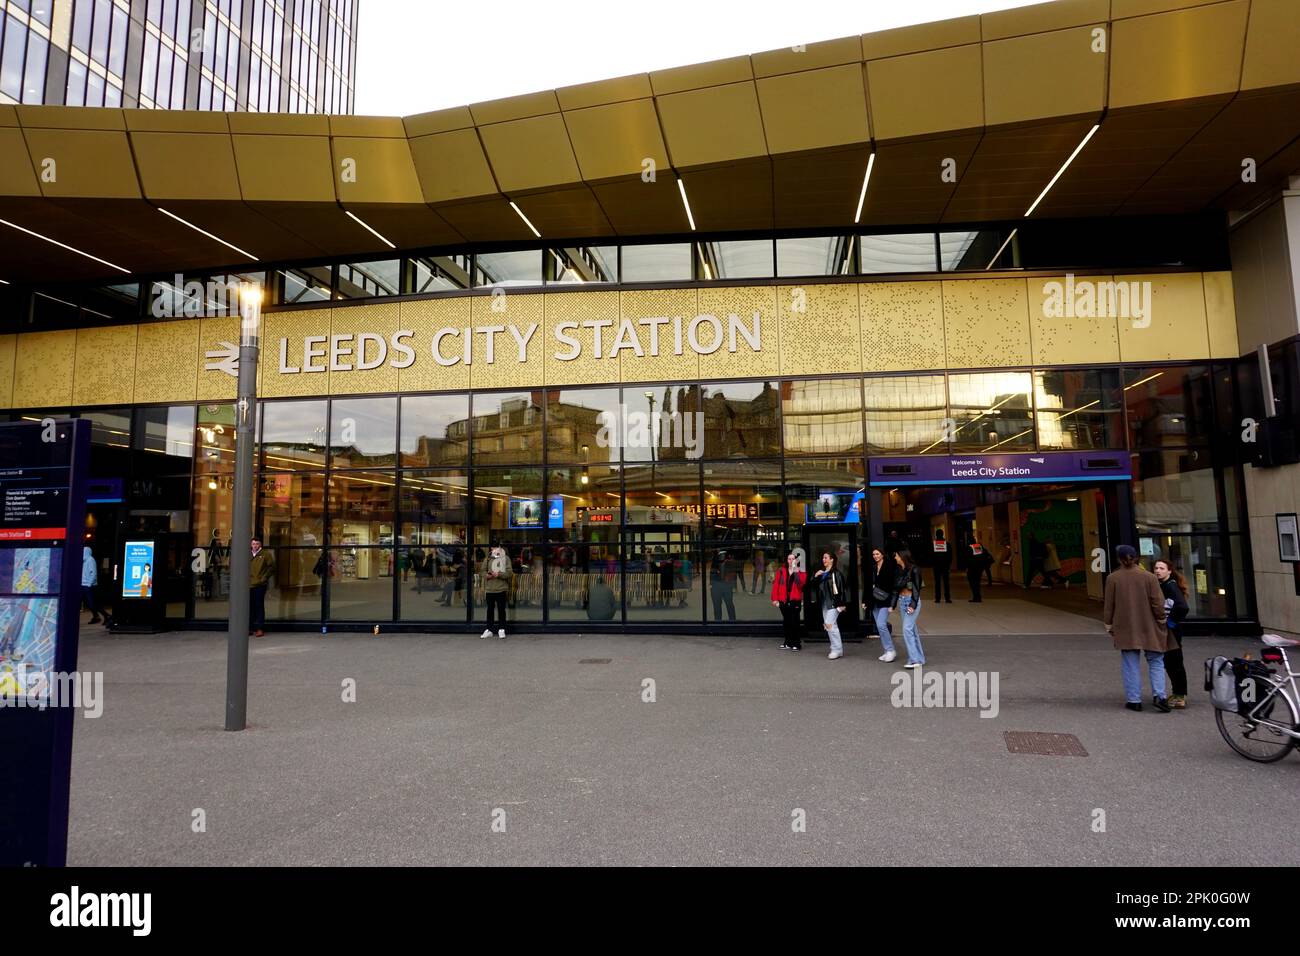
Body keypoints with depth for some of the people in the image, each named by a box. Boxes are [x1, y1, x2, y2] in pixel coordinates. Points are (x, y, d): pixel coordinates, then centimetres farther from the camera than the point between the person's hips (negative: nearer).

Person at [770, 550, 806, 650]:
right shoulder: (781, 570, 5)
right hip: (784, 600, 3)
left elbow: (802, 582, -18)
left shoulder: (801, 571, 2)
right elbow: (776, 584, 2)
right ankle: (787, 642, 21)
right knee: (786, 622, 11)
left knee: (795, 622, -4)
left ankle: (796, 643, 4)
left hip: (795, 601, -3)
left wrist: (795, 570, -22)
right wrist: (775, 599, -4)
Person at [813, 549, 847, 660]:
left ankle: (837, 650, -7)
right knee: (830, 626, 9)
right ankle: (838, 649, 17)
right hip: (824, 603, 9)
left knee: (830, 625, -15)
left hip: (833, 603, -8)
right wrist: (816, 576, 2)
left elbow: (841, 588, -13)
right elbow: (816, 587, 19)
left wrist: (841, 604, -16)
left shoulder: (836, 573, -9)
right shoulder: (822, 573, 16)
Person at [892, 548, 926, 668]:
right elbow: (896, 588, 13)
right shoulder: (898, 570, 9)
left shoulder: (914, 570, -11)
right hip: (901, 601, 7)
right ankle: (920, 657, 17)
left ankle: (915, 659, -12)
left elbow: (917, 588, -12)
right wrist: (892, 604, 10)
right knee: (912, 629, 10)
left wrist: (913, 605, -18)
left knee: (907, 629, -14)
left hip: (911, 600, -7)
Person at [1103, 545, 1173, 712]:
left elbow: (1109, 606, -1)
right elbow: (1158, 603, -6)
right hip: (1149, 629, 0)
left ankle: (1134, 700, 8)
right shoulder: (1149, 577, -6)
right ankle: (1159, 695, -2)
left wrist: (1109, 626, 8)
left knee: (1130, 665, 6)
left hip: (1125, 629, 0)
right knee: (1156, 662, 12)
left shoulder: (1112, 578, -6)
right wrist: (1161, 621, 10)